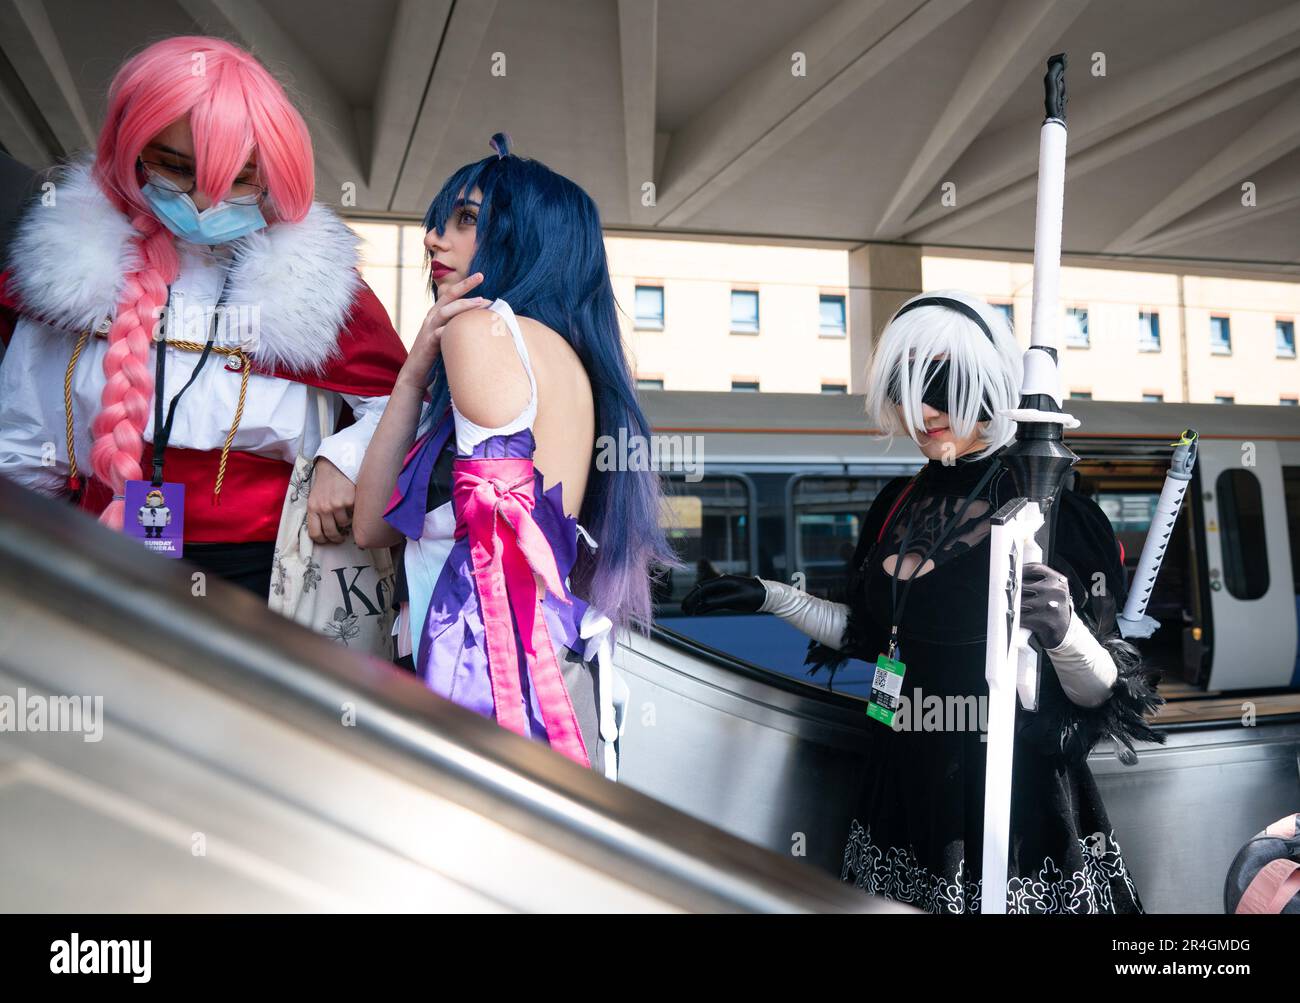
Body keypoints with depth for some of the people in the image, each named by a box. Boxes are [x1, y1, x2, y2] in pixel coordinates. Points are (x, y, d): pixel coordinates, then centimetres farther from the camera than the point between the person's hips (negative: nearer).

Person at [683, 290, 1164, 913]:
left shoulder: (1052, 511, -14)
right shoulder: (897, 506, 3)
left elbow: (1100, 695, -12)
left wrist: (1064, 633, -32)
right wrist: (769, 598, 10)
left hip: (1012, 808, -5)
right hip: (903, 795, 6)